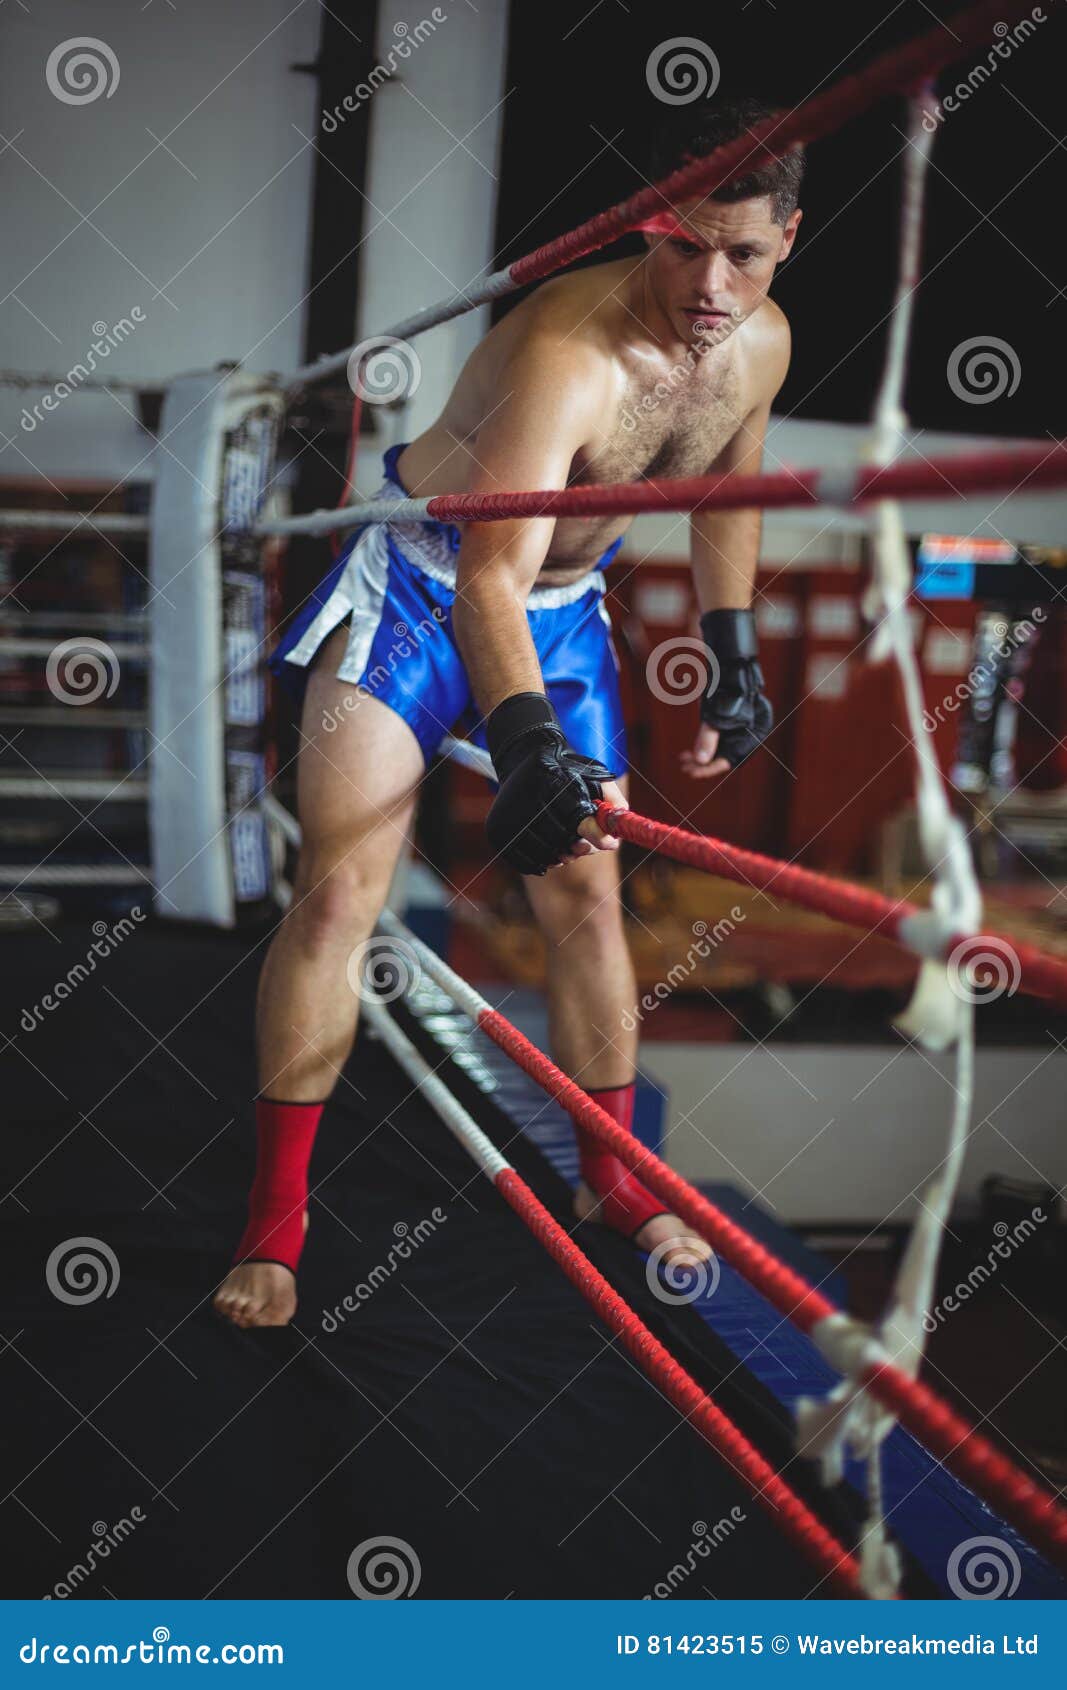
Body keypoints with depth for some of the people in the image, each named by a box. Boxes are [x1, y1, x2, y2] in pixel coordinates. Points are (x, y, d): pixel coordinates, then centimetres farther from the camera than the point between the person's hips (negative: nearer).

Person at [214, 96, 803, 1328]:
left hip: (565, 606, 6)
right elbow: (492, 575, -45)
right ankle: (274, 1222, -1)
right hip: (419, 583, -6)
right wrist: (526, 737, -59)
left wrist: (735, 656, 11)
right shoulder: (566, 356, -34)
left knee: (586, 891, 7)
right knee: (338, 890, -13)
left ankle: (611, 1178, 24)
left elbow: (725, 488, 13)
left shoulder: (761, 344, -8)